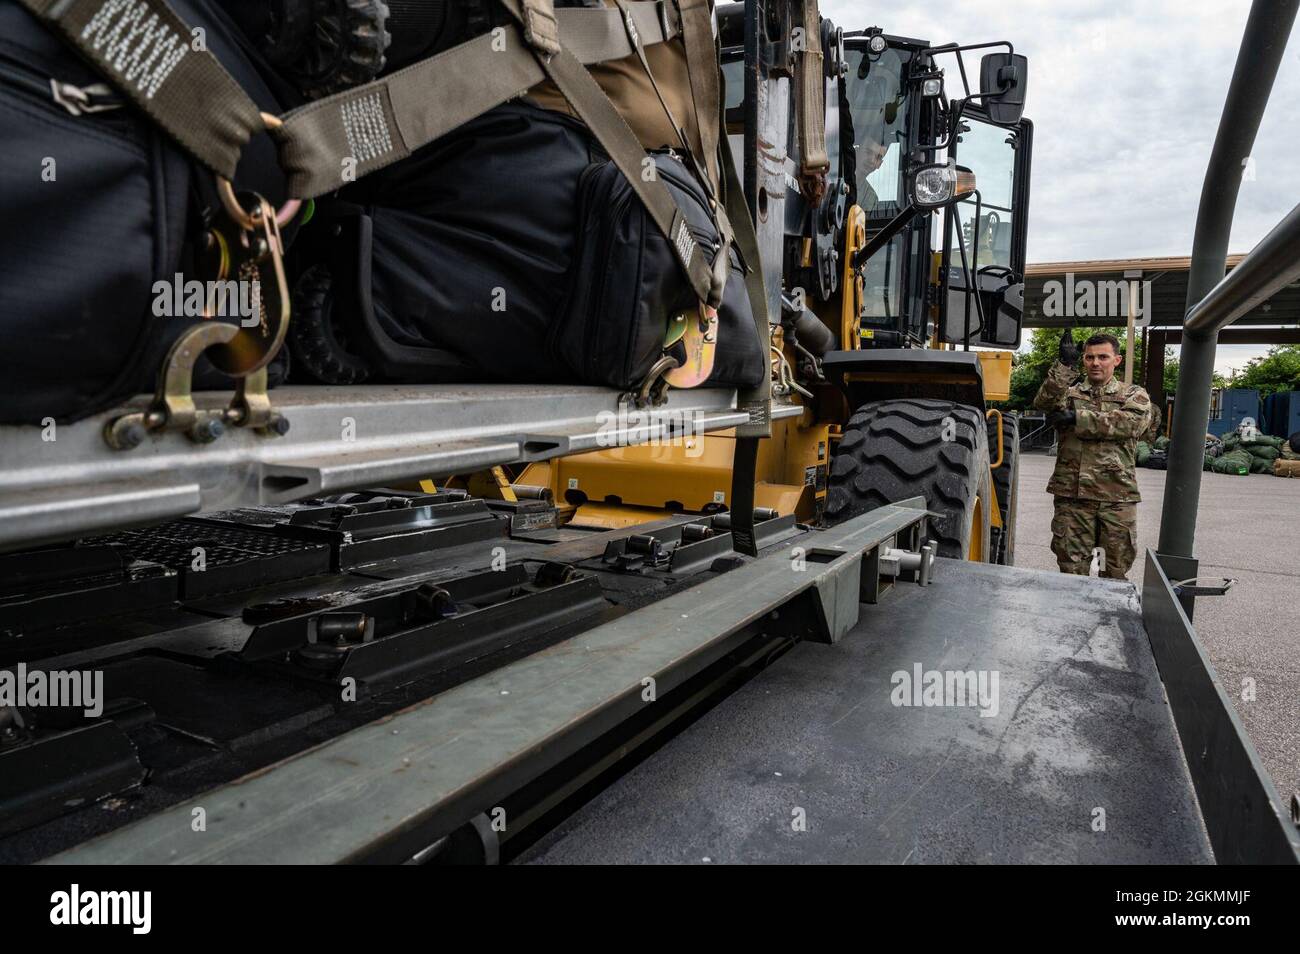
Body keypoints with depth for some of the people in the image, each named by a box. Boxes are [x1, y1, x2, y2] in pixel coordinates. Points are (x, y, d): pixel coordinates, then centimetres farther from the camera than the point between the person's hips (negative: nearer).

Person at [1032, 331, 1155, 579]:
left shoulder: (1134, 396, 12)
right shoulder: (1069, 393, 13)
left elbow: (1128, 424, -11)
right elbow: (1044, 402, -11)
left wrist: (1076, 418, -14)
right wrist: (1064, 364, -18)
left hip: (1118, 497, 0)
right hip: (1072, 495, 0)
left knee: (1116, 572, 7)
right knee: (1072, 569, 3)